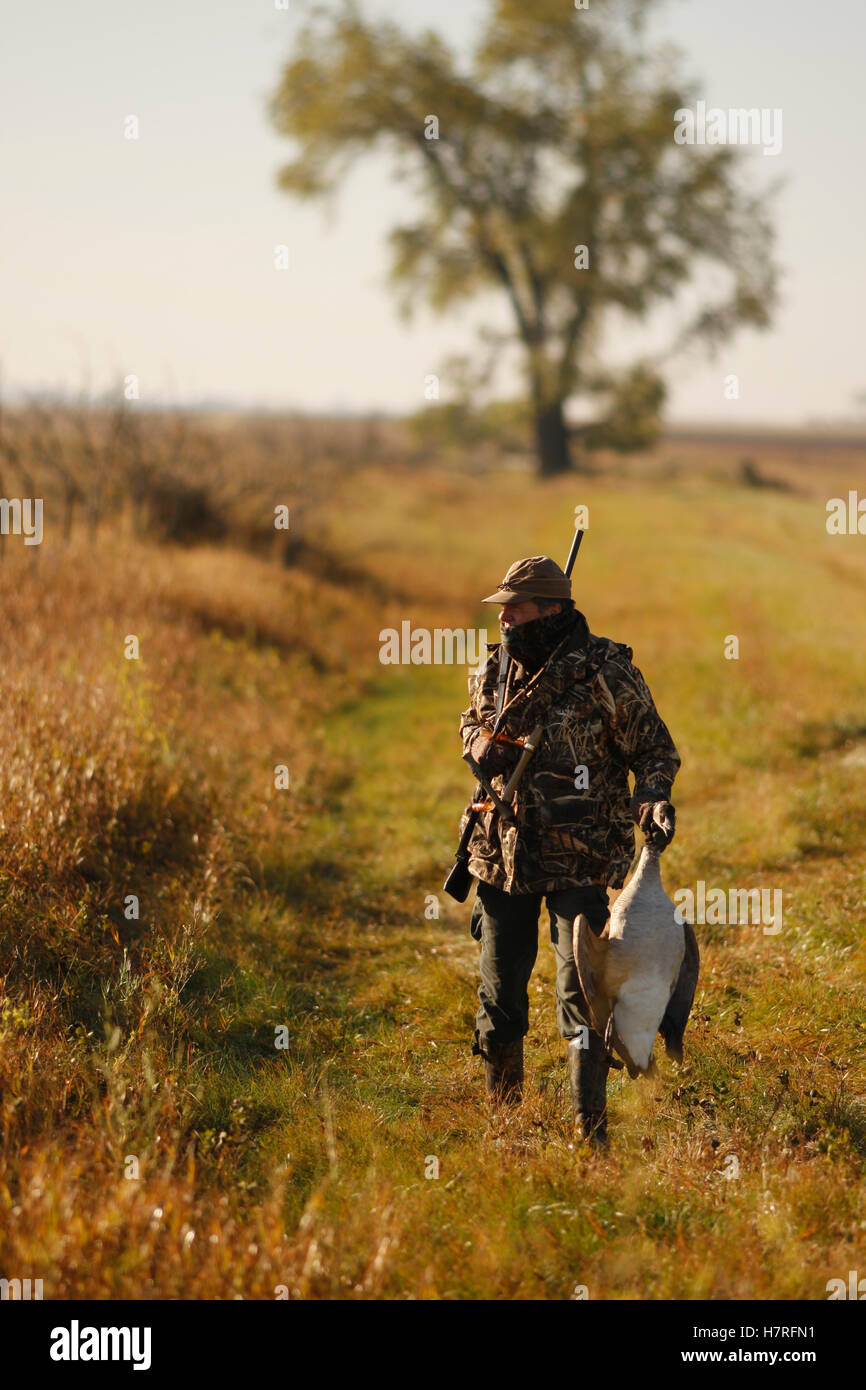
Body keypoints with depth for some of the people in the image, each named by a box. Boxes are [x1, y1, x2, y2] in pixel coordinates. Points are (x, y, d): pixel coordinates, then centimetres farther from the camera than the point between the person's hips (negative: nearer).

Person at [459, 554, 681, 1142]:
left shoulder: (606, 674, -11)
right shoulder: (494, 672, 4)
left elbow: (657, 751, -4)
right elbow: (473, 720, 25)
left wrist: (650, 797, -23)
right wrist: (479, 741, 2)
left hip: (580, 863, -5)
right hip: (504, 855, 5)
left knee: (581, 994, -9)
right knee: (500, 993, 11)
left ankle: (590, 1123, 1)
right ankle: (502, 1110, 30)